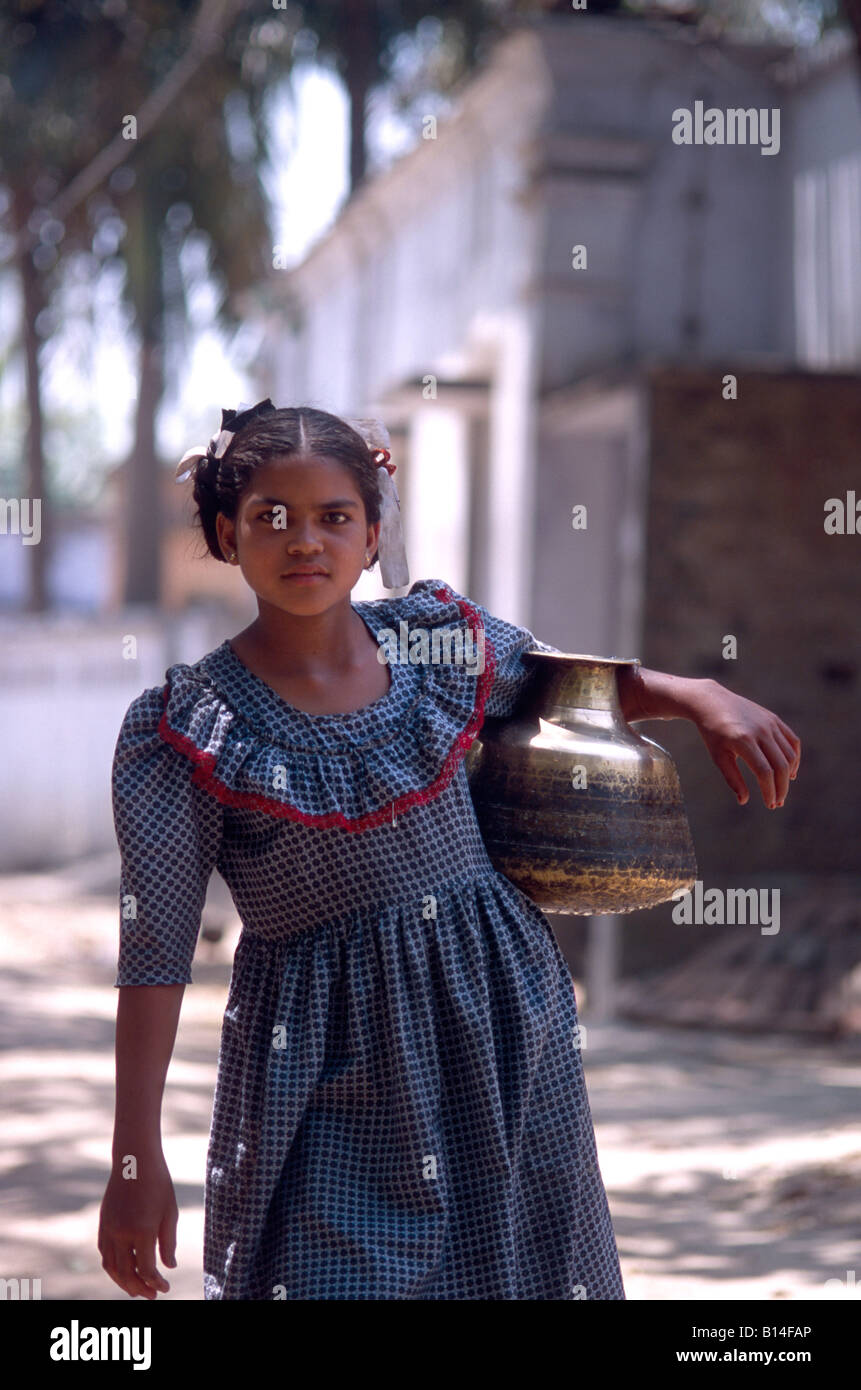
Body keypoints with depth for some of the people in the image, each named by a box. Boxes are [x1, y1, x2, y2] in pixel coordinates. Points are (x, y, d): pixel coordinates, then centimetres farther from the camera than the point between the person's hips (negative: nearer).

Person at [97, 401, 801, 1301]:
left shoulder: (438, 635, 1)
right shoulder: (185, 730, -10)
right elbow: (155, 950, -9)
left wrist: (703, 699, 1)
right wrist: (136, 1159, -12)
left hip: (504, 1022, 4)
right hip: (327, 1053, -4)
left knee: (515, 1263, 11)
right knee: (327, 1274, -8)